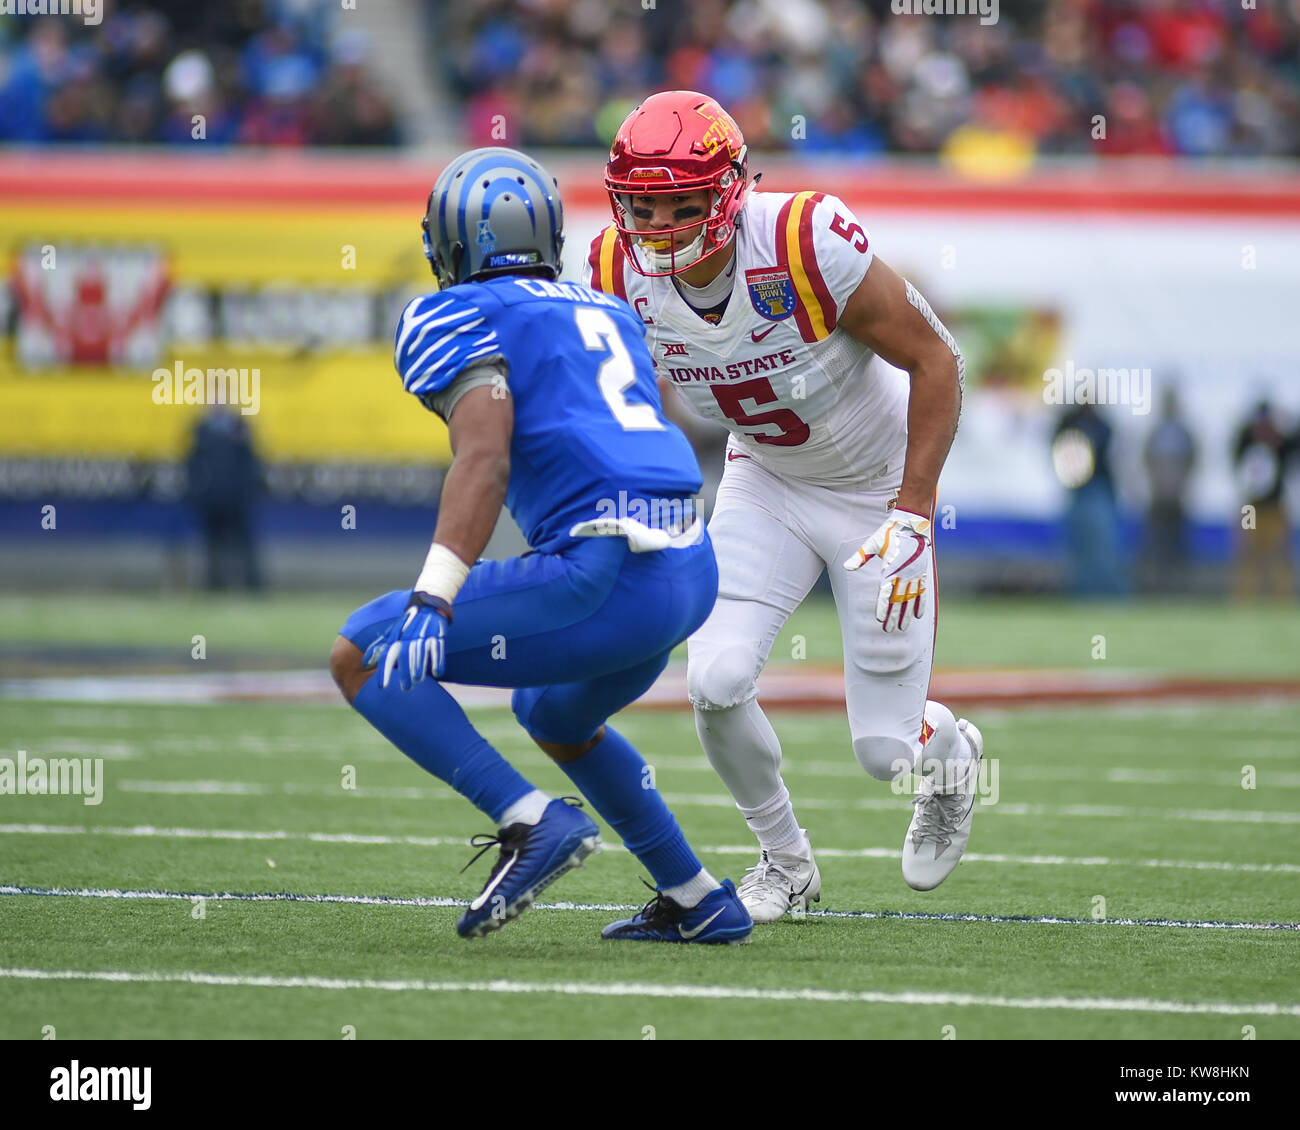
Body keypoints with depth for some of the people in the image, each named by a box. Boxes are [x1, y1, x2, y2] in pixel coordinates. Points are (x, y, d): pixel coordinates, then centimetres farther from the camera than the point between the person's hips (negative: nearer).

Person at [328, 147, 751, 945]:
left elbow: (485, 459, -13)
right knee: (554, 717, 35)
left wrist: (433, 599, -20)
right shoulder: (608, 315, 25)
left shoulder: (454, 319, 2)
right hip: (695, 572, 8)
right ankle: (700, 903, 33)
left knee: (364, 658, 0)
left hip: (605, 577, -8)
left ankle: (532, 821, -12)